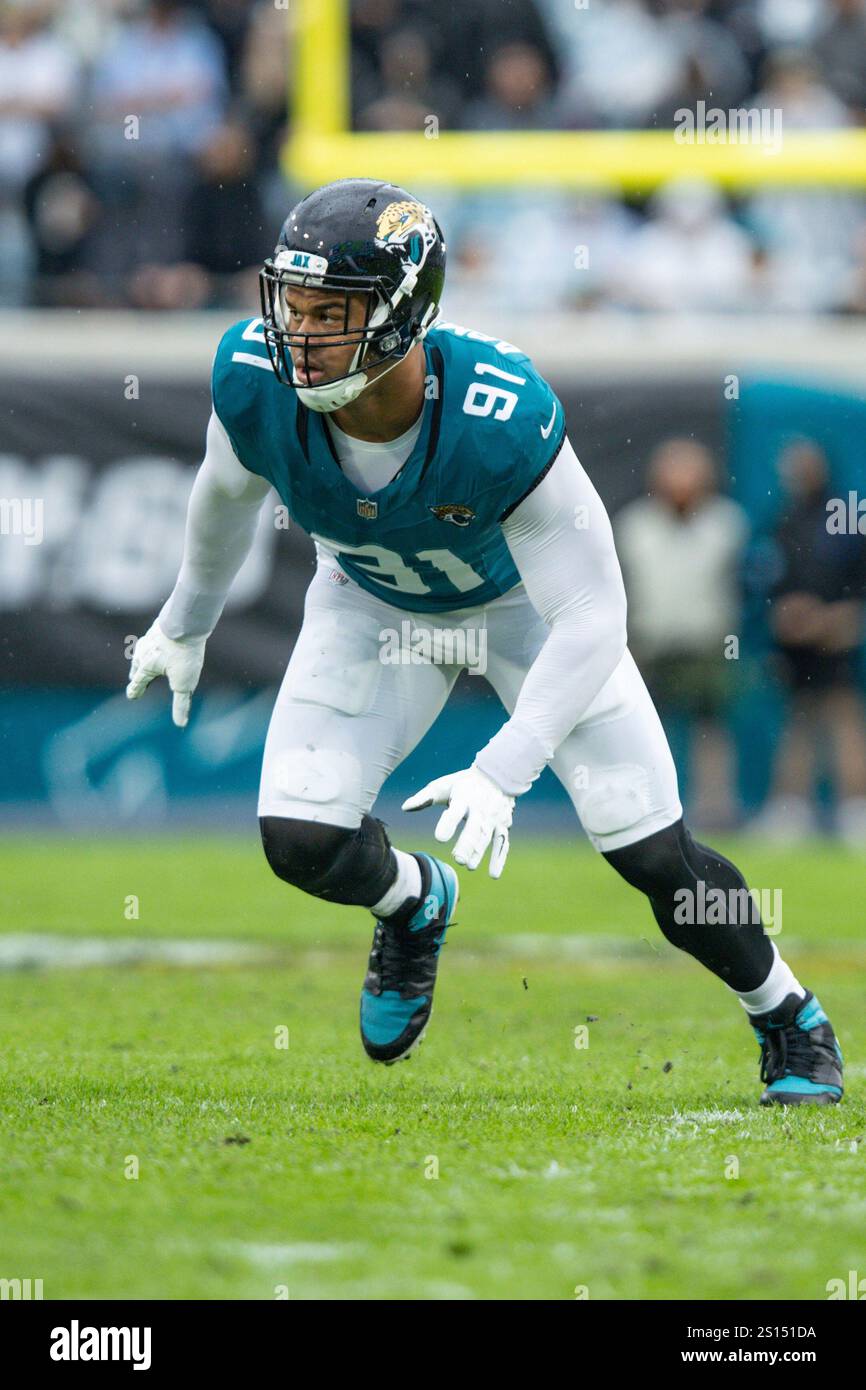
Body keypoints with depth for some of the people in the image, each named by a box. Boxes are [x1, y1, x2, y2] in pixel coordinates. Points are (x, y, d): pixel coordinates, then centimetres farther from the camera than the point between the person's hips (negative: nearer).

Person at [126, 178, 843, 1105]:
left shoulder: (505, 420, -42)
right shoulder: (255, 383, -31)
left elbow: (591, 619, -33)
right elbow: (227, 490, -4)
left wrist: (504, 770, -43)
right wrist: (186, 622, 13)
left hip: (525, 601, -3)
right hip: (373, 604, 3)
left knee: (653, 854, -5)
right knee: (301, 839, -13)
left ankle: (788, 1020, 23)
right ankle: (415, 903, 23)